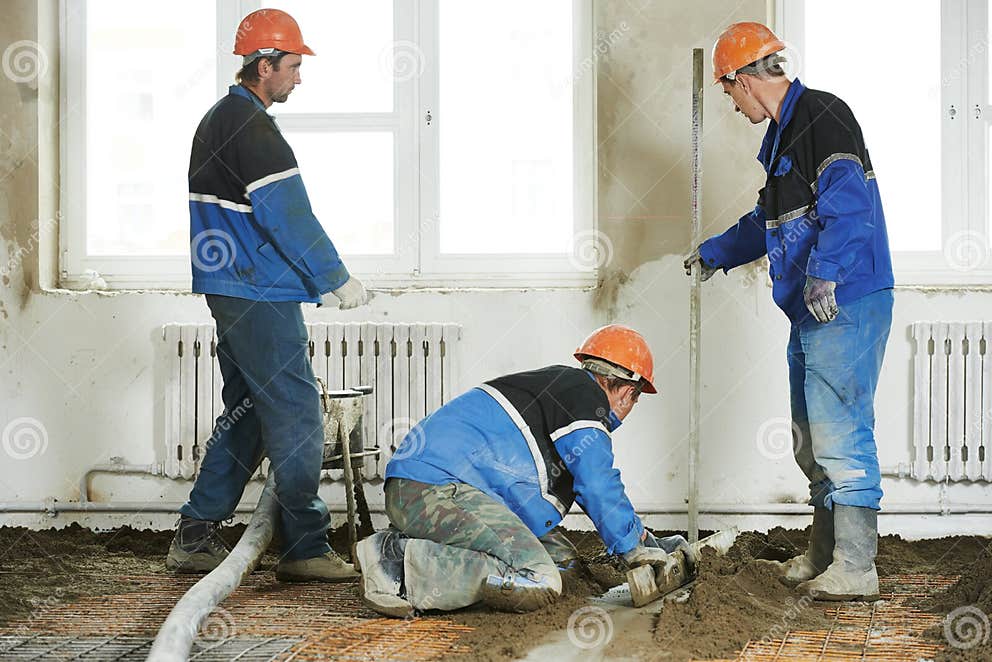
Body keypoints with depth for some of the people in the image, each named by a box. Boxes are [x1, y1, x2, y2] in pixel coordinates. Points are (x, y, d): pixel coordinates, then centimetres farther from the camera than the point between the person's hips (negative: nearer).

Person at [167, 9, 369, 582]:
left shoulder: (217, 120, 17)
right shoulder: (253, 129, -17)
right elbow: (290, 218, -18)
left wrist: (315, 280, 18)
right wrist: (338, 280, -8)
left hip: (229, 291, 10)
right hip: (261, 298, -10)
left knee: (245, 414, 16)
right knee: (296, 416, -5)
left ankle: (195, 538, 19)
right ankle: (306, 550, -1)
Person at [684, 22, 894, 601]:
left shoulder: (822, 116, -11)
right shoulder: (784, 134, 21)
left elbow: (847, 202, -25)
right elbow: (770, 220, 37)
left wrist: (824, 272, -36)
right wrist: (715, 253, 47)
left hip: (846, 304, -10)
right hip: (813, 313, 10)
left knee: (840, 434, -10)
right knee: (814, 442, 13)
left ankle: (856, 570, -7)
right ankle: (824, 556, 22)